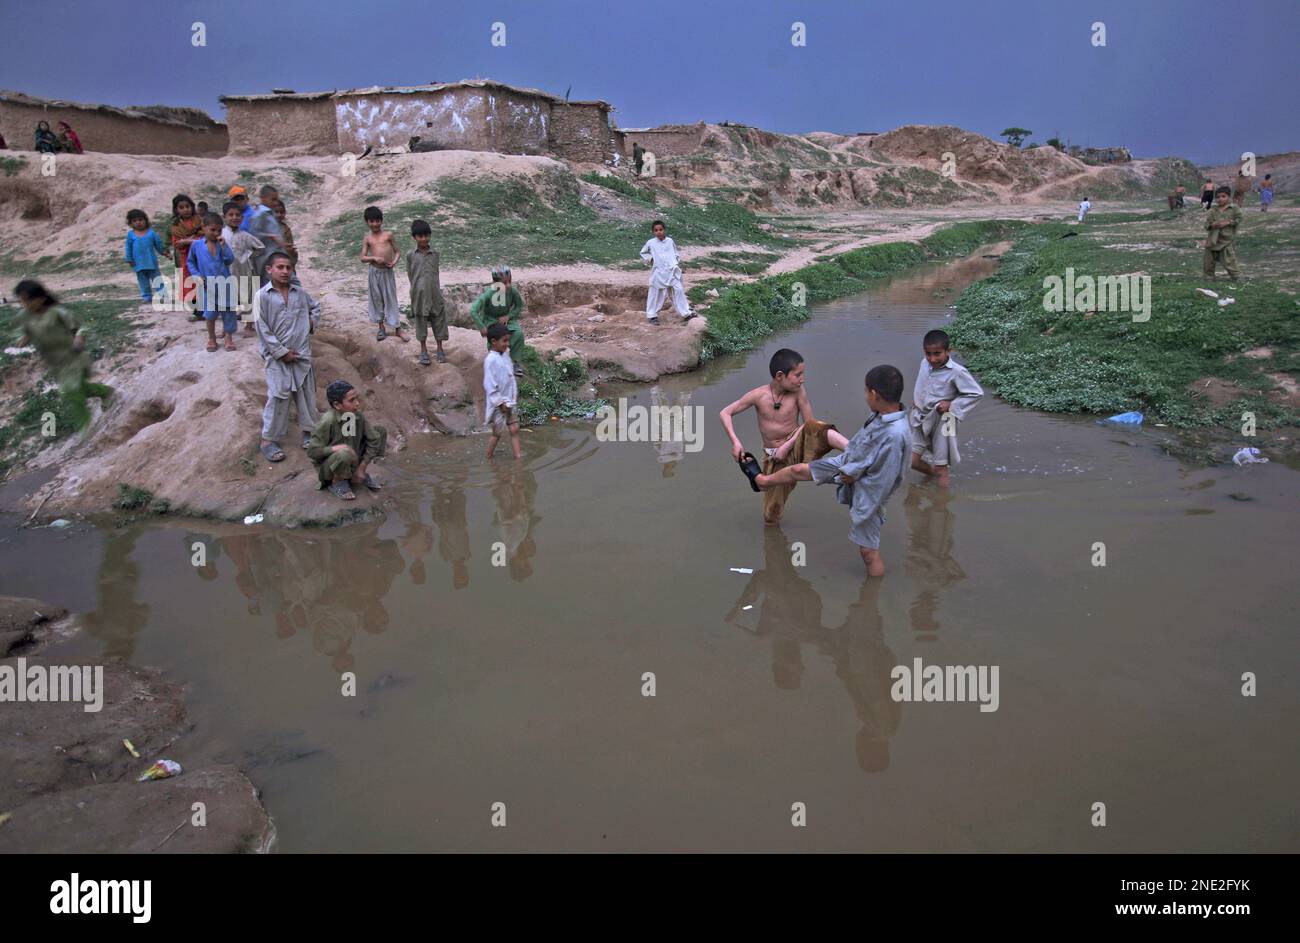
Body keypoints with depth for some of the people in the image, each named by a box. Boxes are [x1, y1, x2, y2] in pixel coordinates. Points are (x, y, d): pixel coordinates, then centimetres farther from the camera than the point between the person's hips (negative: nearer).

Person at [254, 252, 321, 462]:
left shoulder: (300, 292, 5)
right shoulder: (262, 295, -10)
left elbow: (315, 306, 27)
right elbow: (262, 329, -11)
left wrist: (312, 323, 8)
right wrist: (282, 352, -12)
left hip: (302, 353, 5)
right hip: (276, 356, -5)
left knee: (307, 393, 10)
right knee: (278, 397, -5)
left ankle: (309, 431, 26)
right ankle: (268, 440, 5)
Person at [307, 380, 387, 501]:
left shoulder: (358, 415, -11)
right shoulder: (327, 422, -27)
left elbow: (374, 440, -6)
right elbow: (312, 451, -22)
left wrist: (361, 468, -10)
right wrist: (336, 448, -35)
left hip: (353, 462, 6)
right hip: (327, 466, -6)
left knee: (380, 430, -3)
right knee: (345, 454, -41)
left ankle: (363, 474, 10)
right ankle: (337, 482, -7)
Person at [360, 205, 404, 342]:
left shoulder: (388, 235, 2)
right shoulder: (367, 238, 4)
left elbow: (397, 252, 6)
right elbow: (363, 258, 0)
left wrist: (394, 261, -13)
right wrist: (374, 258, -17)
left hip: (387, 271, -1)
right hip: (375, 272, 1)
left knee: (391, 298, 2)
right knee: (377, 298, 10)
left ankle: (397, 329, 8)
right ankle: (381, 328, 22)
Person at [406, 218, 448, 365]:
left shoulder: (435, 253, 1)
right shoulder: (410, 255, -4)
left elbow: (436, 272, 8)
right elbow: (409, 274, 3)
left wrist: (437, 289, 7)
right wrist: (417, 288, 2)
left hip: (435, 293, 2)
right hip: (419, 294, -1)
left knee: (439, 320, 7)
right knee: (421, 321, 9)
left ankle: (440, 349, 21)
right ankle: (423, 350, 21)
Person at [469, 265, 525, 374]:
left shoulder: (513, 291, -20)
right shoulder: (488, 293, -29)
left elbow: (519, 306, -2)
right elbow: (473, 310, -31)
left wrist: (508, 316, -16)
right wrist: (481, 327, -34)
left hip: (505, 318, 2)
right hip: (490, 319, -2)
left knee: (518, 333, -26)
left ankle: (514, 362, -10)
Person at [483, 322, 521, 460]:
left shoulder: (505, 354, 4)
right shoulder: (491, 360, -21)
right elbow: (490, 385, -20)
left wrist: (515, 395, 13)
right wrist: (500, 402, -18)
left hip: (509, 402, 7)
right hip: (498, 404, -7)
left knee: (514, 429, 6)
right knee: (497, 433, 5)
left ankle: (518, 458, 9)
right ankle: (489, 459, 23)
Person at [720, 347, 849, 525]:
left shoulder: (798, 391, -12)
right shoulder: (758, 395, -11)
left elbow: (809, 422, -8)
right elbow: (725, 413, -4)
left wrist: (787, 446, -18)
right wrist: (735, 442, -16)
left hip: (795, 446, -1)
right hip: (774, 457, 1)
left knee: (815, 428, -36)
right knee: (771, 517, 6)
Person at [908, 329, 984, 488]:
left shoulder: (957, 372, -21)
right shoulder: (925, 364, -3)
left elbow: (976, 393, -14)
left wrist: (952, 405, -18)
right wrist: (915, 401, 5)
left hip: (941, 420, -5)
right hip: (921, 418, 5)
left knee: (940, 468, 4)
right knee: (911, 460, 7)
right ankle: (932, 472, 38)